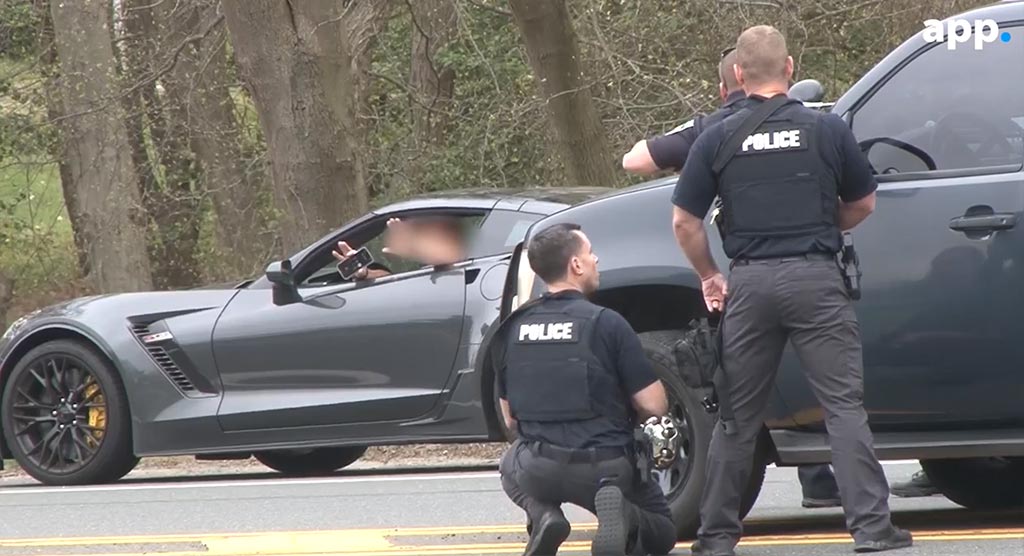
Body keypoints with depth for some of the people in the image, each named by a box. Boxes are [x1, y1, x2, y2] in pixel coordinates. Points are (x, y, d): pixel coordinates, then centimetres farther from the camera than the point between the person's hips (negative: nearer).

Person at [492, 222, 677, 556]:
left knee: (513, 467, 38)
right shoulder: (605, 323, -10)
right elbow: (654, 406, -8)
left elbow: (510, 419, 11)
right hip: (608, 469, -3)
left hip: (539, 471, 3)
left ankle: (542, 514, 4)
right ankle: (625, 518, -13)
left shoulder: (512, 329, 3)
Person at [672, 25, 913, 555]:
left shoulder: (717, 139, 2)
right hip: (815, 278, -1)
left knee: (739, 415, 10)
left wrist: (710, 277, 18)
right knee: (844, 405, -1)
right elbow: (862, 204, 13)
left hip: (749, 283, 1)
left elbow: (685, 222, 3)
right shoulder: (827, 129, 1)